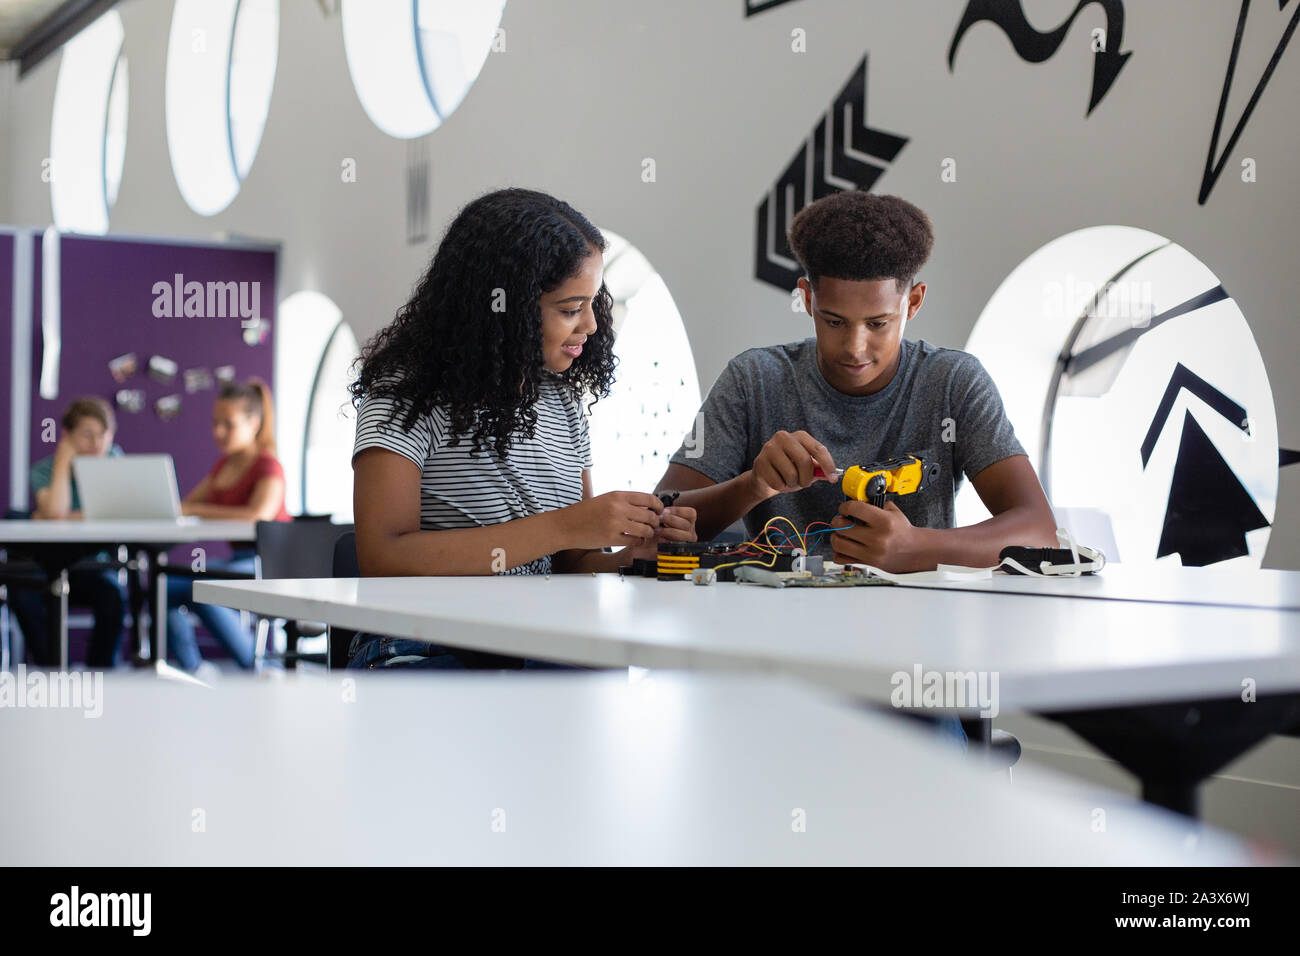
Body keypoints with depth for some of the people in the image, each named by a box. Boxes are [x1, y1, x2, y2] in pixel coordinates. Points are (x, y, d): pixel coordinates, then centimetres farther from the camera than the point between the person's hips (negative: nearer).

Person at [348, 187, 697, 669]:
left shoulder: (562, 402, 14)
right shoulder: (407, 392, -7)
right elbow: (382, 558, -19)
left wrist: (631, 554, -7)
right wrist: (560, 529, -22)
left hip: (535, 653, 6)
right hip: (419, 654, -6)